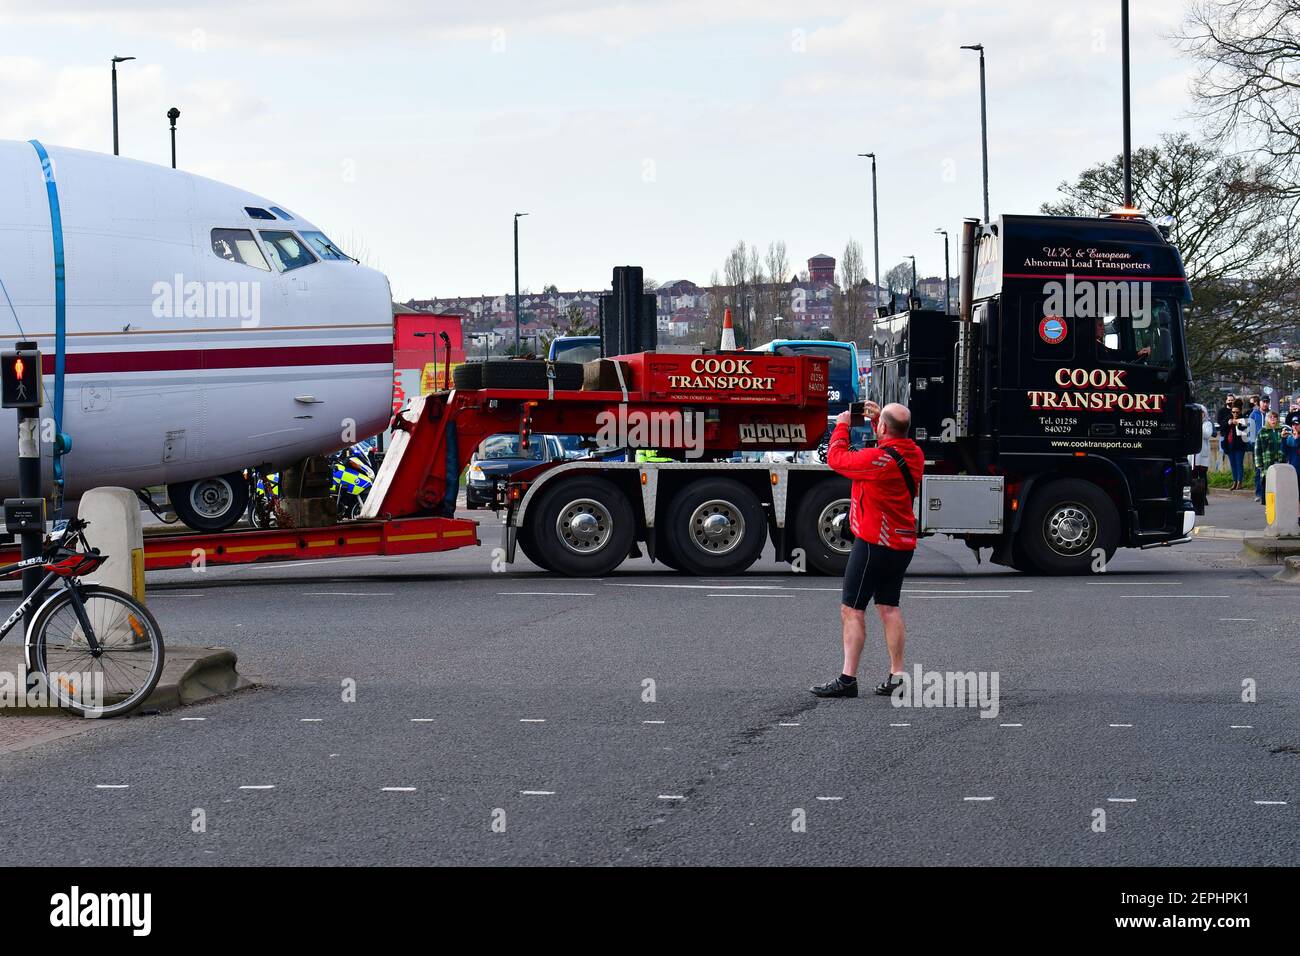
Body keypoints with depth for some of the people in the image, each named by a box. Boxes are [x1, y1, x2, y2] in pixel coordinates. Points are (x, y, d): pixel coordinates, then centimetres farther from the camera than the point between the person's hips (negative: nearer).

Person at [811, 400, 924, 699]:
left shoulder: (878, 459, -23)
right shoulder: (914, 454, 2)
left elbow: (836, 458, -10)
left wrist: (842, 426, 5)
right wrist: (876, 418, 21)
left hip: (874, 543, -8)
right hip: (903, 545, 8)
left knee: (852, 609, -3)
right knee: (889, 607, 15)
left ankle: (848, 679, -6)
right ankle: (896, 675, 15)